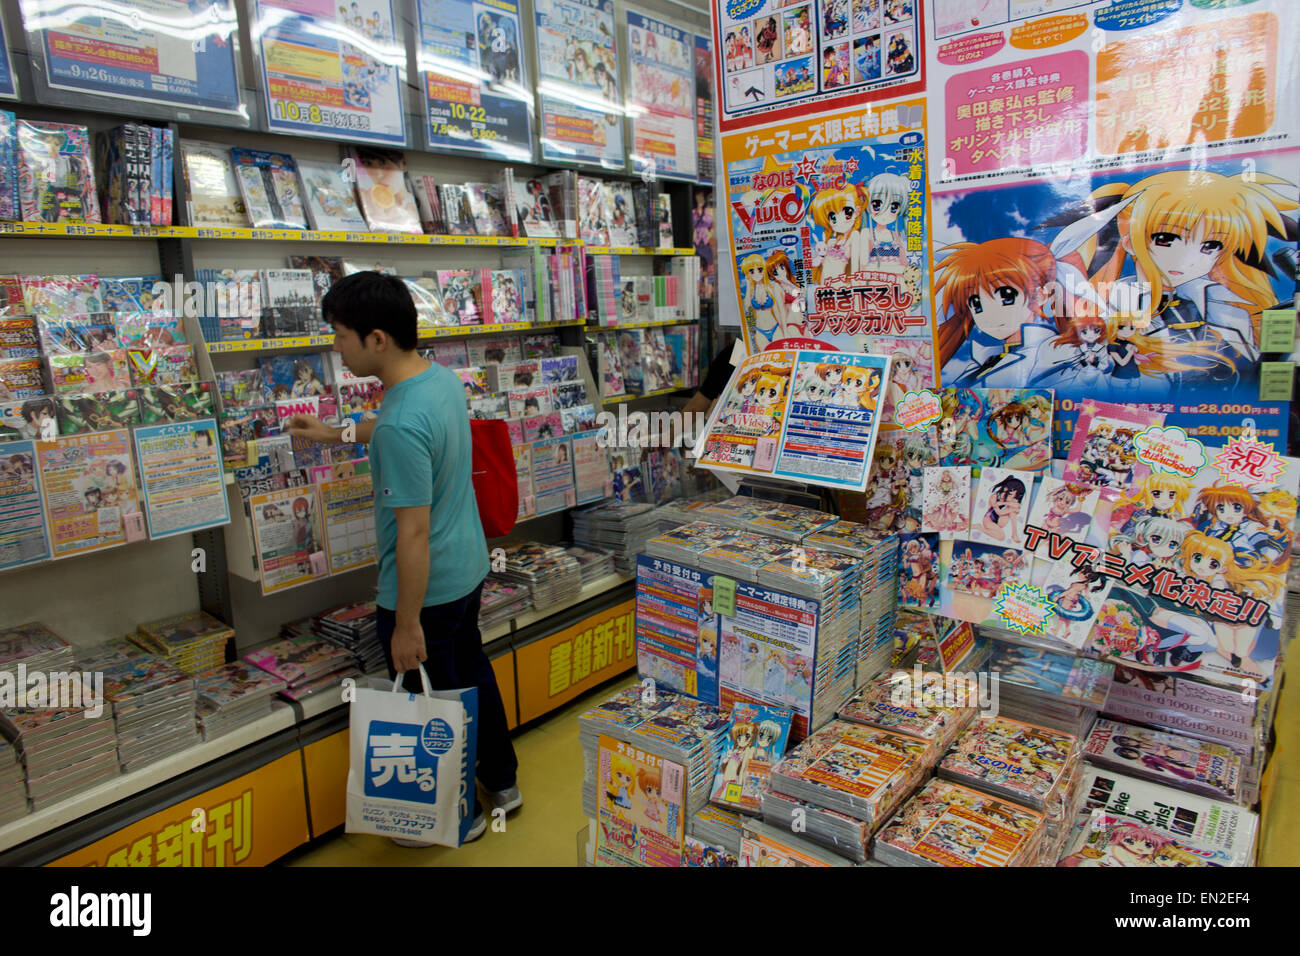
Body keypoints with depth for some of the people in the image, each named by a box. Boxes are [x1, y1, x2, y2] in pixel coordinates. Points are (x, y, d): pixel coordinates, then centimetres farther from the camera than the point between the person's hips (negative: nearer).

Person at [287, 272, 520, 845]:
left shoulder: (401, 425, -31)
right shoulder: (443, 378, -2)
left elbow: (414, 534, -28)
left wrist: (407, 624, -18)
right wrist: (338, 435, 29)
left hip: (426, 588, -9)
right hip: (469, 567, 9)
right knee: (471, 673, 25)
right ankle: (501, 782, 45)